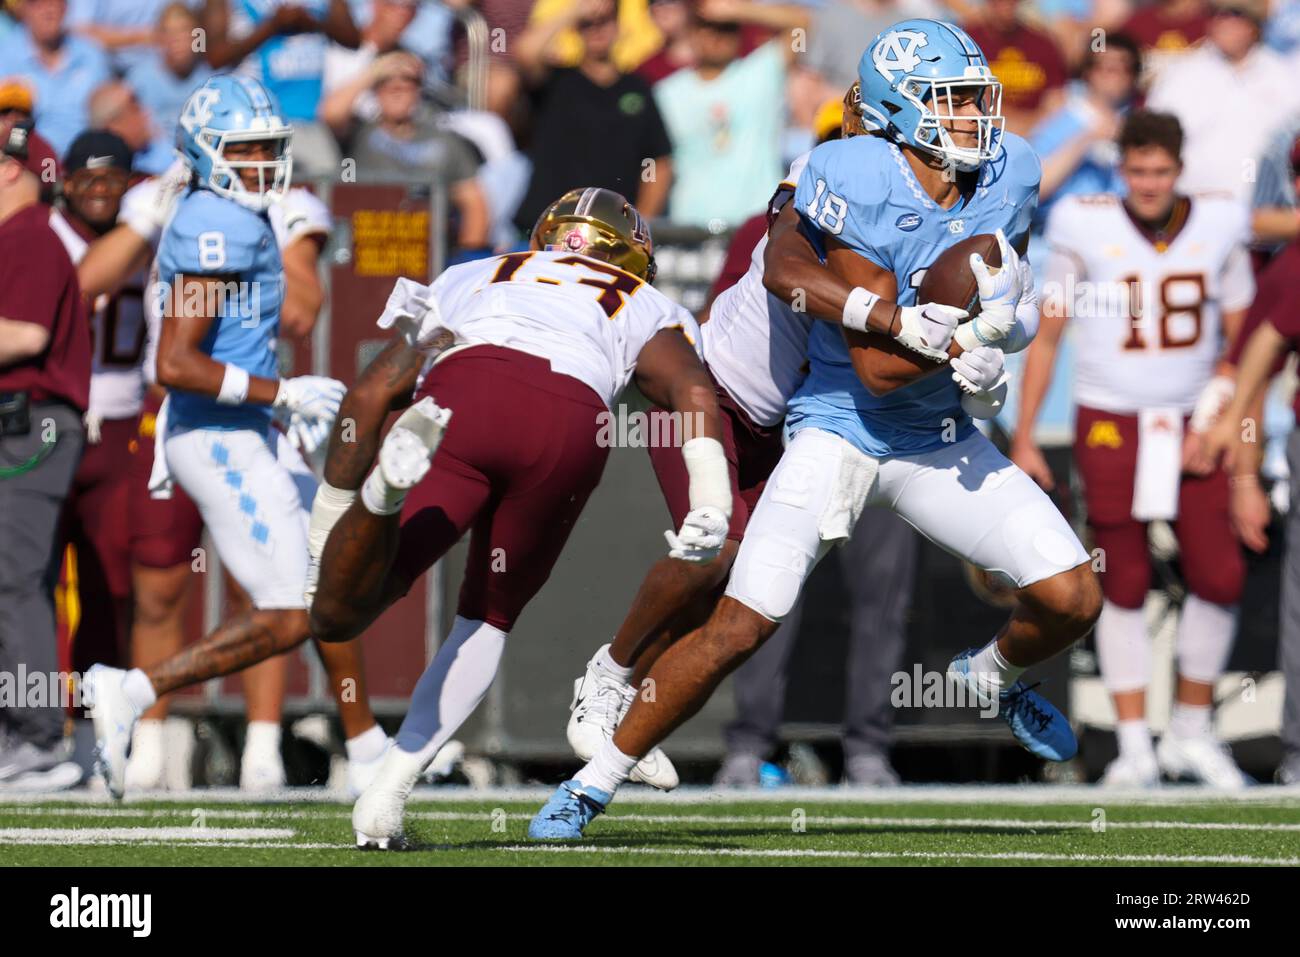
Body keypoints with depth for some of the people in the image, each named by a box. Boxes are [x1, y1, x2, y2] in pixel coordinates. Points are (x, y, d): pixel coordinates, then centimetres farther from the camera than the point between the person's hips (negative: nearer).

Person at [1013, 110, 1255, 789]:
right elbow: (1046, 337, 1)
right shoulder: (1086, 229, -6)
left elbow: (1238, 343, 8)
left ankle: (1192, 733, 11)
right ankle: (1135, 747, 6)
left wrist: (1214, 423, -4)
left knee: (1220, 578, -5)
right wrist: (1023, 439, -1)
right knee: (1124, 585, 1)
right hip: (1111, 424, -2)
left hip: (1192, 425, 2)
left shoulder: (1219, 228, 1)